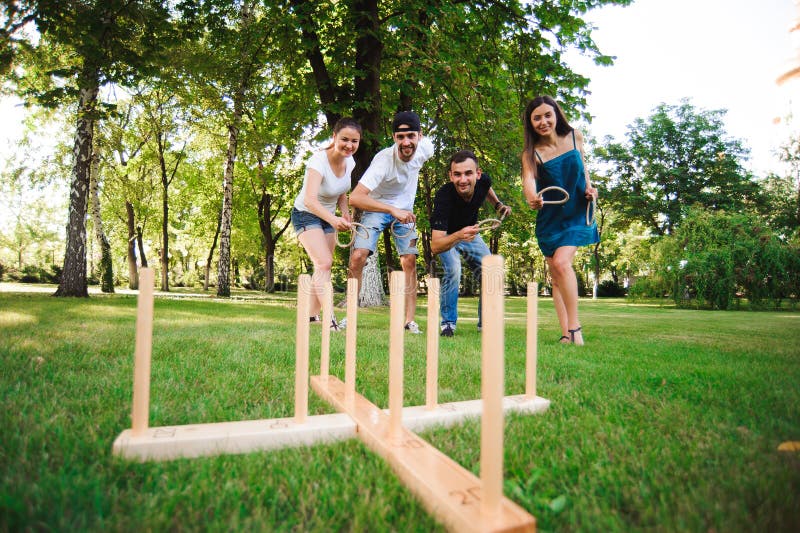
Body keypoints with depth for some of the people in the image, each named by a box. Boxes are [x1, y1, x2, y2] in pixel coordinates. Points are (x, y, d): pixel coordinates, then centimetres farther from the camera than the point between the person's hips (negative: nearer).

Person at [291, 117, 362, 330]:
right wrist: (333, 220, -60)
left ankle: (313, 314, 22)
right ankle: (329, 318, -22)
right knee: (324, 263, -22)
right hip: (306, 215, -7)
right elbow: (309, 200, -44)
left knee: (323, 266, 10)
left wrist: (345, 212, -8)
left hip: (328, 217, 7)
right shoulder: (318, 161, -29)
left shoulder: (349, 161, -8)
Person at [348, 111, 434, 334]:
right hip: (376, 208, -3)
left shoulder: (425, 148, -17)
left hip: (405, 209, 4)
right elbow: (355, 197, -41)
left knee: (409, 261, -8)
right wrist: (392, 210, -50)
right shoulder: (384, 159, -32)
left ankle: (410, 321, 1)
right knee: (358, 257, -18)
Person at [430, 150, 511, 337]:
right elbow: (435, 246, -46)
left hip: (470, 233, 5)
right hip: (446, 237, -5)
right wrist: (458, 236, -61)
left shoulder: (483, 181, -25)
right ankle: (448, 323, -11)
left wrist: (498, 205, -4)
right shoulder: (444, 197, -40)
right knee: (453, 270, -29)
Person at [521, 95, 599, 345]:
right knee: (555, 275, 2)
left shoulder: (575, 136, -5)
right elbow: (529, 180, -33)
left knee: (561, 262, -21)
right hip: (550, 218, 1)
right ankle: (566, 333, 10)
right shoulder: (531, 153, -13)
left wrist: (589, 186, -3)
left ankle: (575, 328, -10)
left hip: (577, 213, -1)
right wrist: (532, 198, -53)